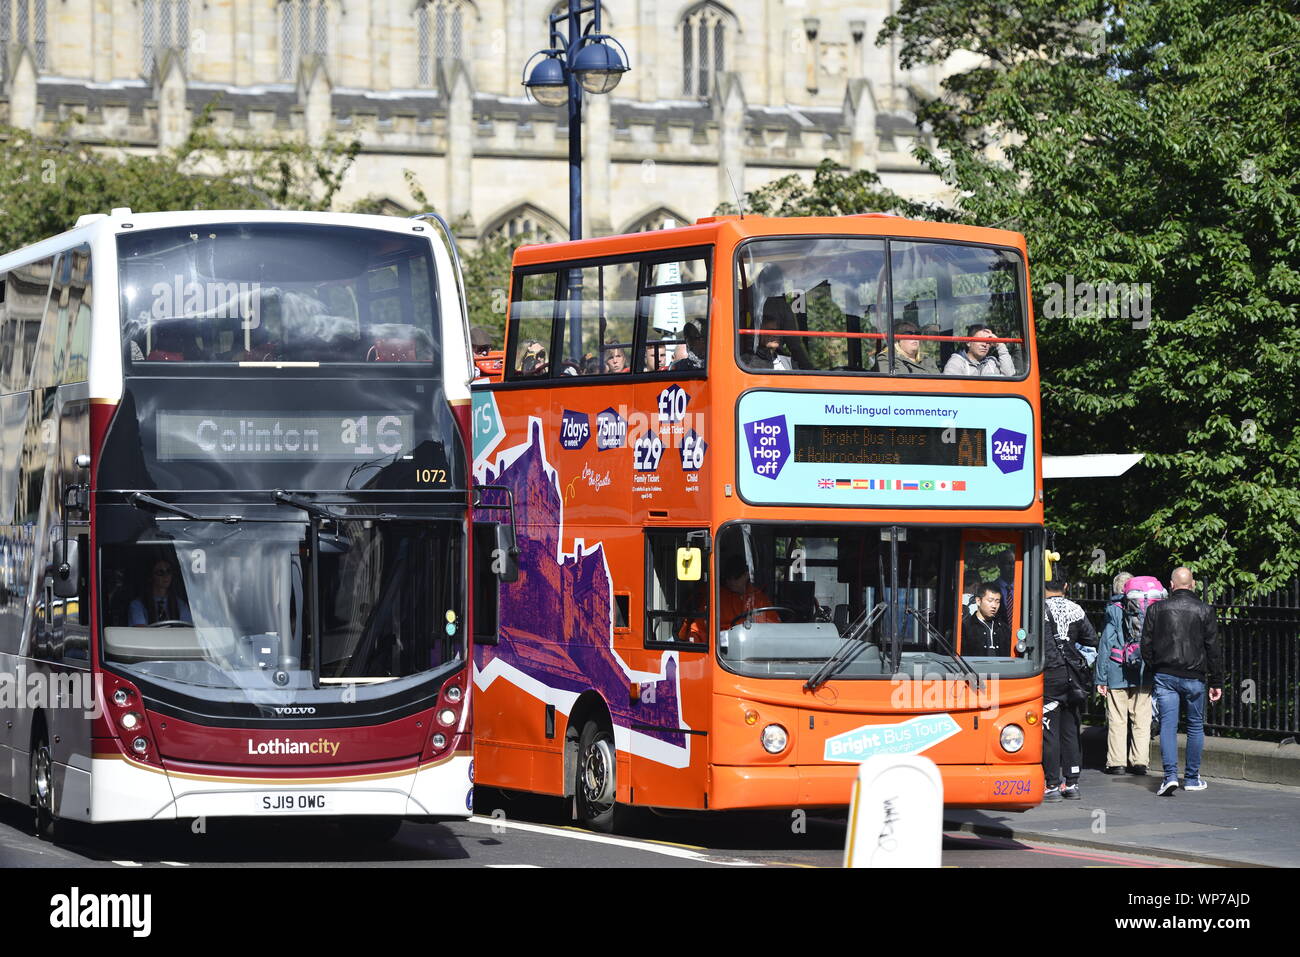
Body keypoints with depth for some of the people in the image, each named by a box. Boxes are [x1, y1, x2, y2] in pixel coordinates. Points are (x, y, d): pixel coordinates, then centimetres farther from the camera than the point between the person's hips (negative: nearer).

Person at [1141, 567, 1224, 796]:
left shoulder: (1156, 609, 3)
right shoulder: (1204, 611, 1)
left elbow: (1146, 646, 4)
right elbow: (1213, 650, 1)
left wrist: (1152, 674, 15)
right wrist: (1216, 682, 7)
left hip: (1164, 675, 0)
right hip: (1194, 677, 0)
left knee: (1168, 725, -2)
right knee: (1196, 726, 12)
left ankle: (1170, 775, -17)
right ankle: (1192, 778, 16)